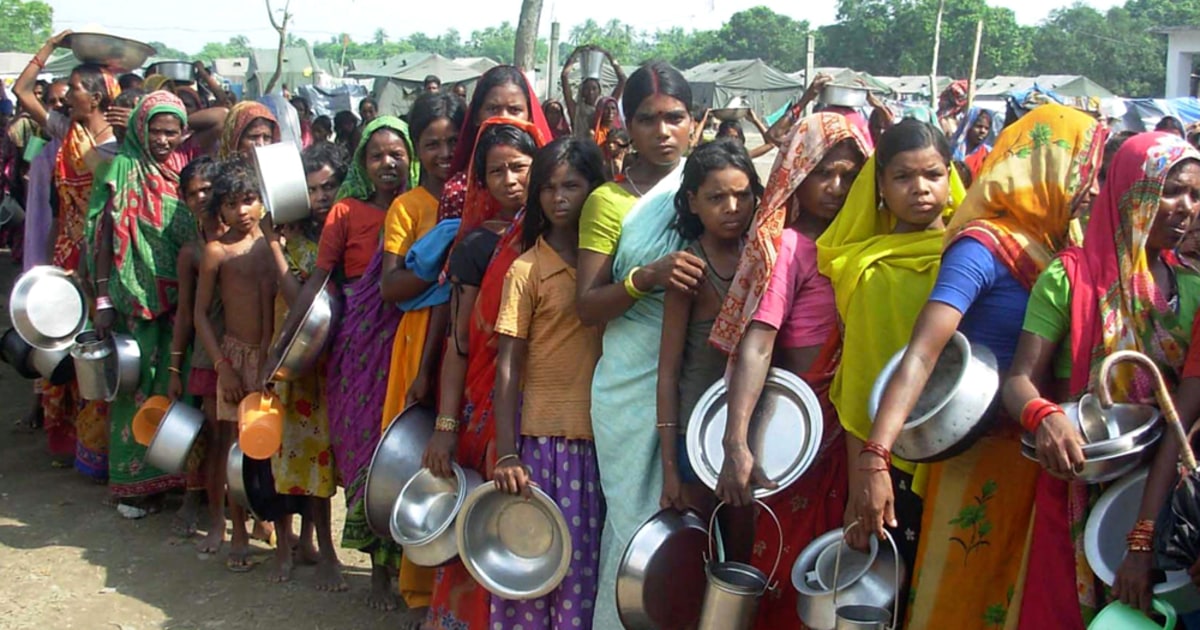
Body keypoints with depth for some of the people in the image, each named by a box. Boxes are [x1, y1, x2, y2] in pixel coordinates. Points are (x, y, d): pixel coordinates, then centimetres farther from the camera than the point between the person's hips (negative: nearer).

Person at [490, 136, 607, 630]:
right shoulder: (527, 269, -2)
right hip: (546, 438, -3)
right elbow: (507, 366, -5)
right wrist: (506, 455, -10)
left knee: (589, 563, 8)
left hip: (606, 437, 3)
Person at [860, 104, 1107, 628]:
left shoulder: (1056, 246, 6)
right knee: (962, 588, 5)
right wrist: (875, 457, -39)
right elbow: (921, 352, -28)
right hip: (984, 451, -7)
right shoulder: (985, 245, -16)